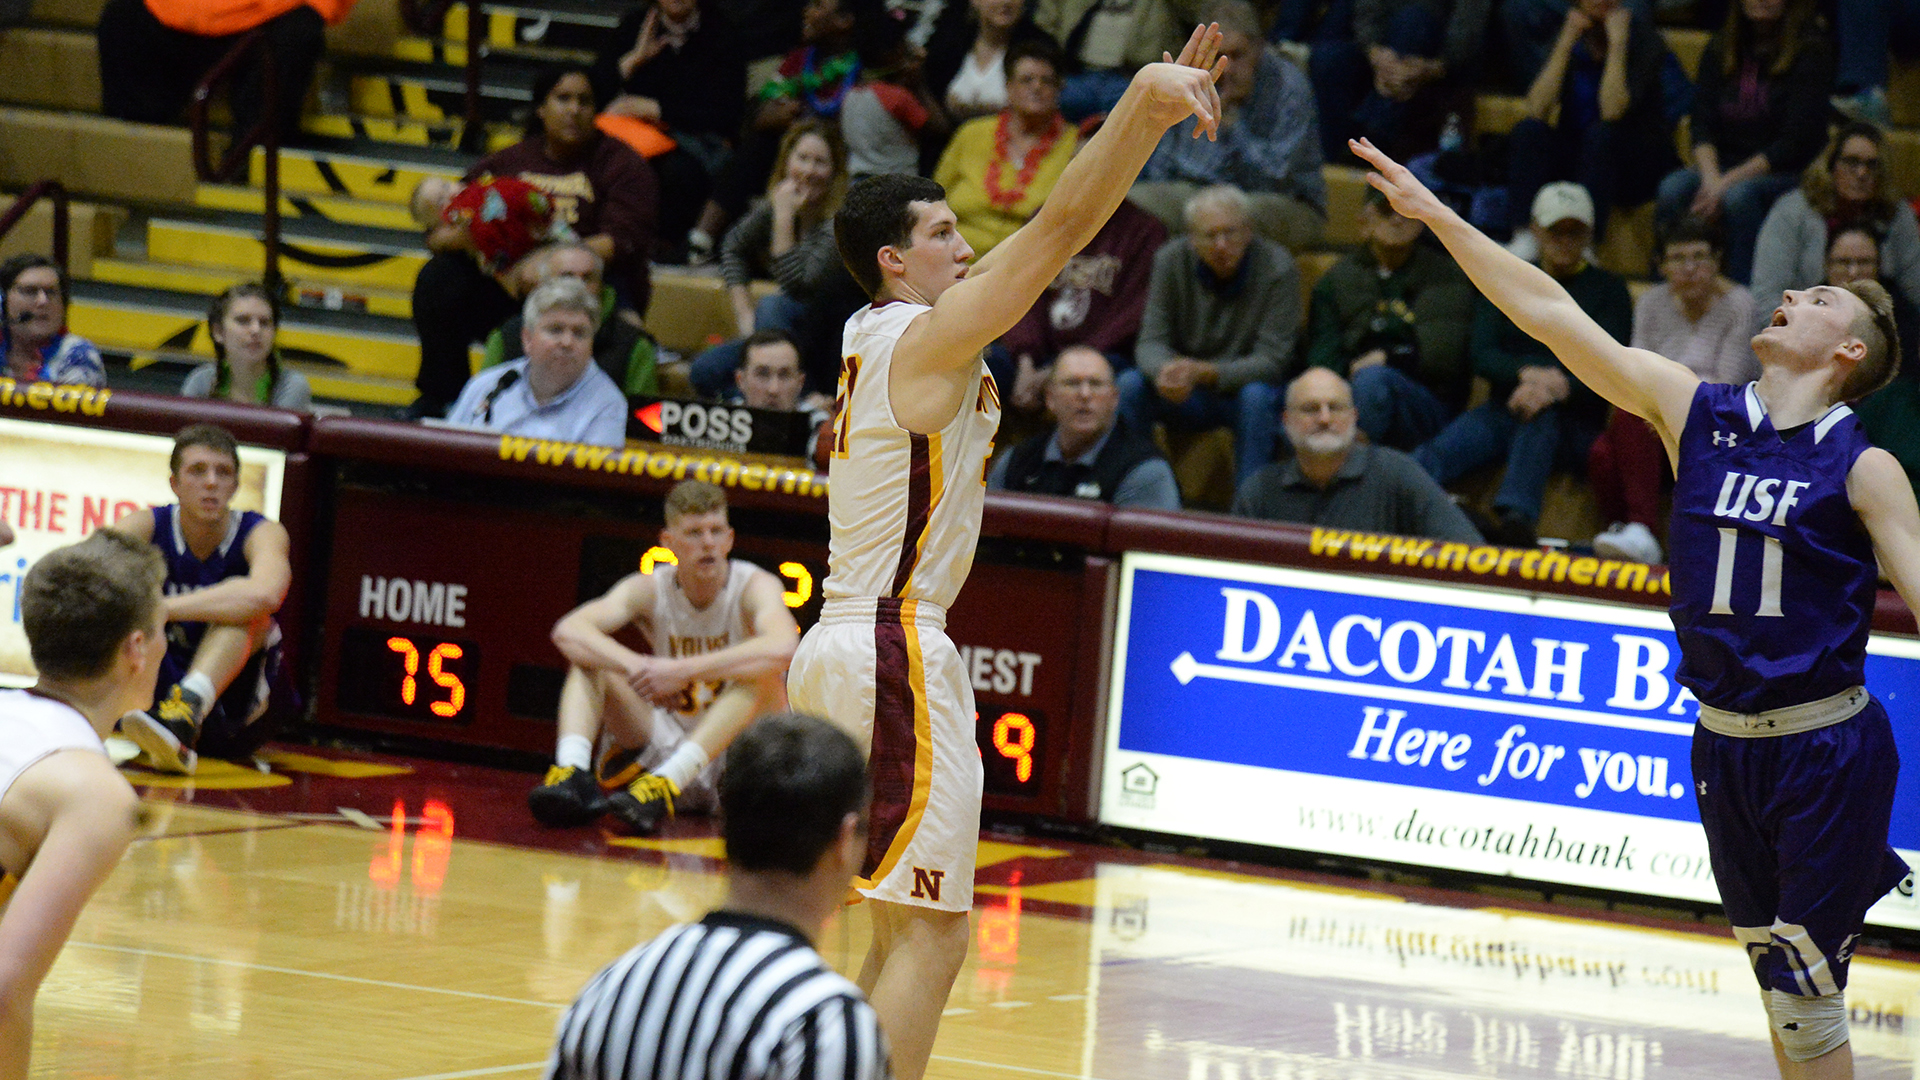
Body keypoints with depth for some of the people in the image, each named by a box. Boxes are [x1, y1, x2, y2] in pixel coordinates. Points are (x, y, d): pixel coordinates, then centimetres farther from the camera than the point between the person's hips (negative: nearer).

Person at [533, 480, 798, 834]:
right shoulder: (650, 589, -4)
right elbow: (568, 631, -20)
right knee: (590, 654, -11)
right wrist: (636, 666, -38)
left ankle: (665, 784, -49)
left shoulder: (755, 586, -13)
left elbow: (782, 648, -37)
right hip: (666, 746, 3)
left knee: (763, 672, -32)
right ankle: (571, 769, -37)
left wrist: (682, 671, -40)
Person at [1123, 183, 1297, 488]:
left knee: (1256, 396, -36)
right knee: (1129, 385, -25)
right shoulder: (1171, 260, -7)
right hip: (1188, 396, 2)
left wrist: (1202, 373, -36)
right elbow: (1151, 342, -9)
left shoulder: (1277, 268, -17)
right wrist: (1165, 371, -35)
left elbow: (1271, 362, -20)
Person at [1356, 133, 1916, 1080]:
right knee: (1776, 980, 12)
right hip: (1724, 744, 5)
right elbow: (1552, 315, 4)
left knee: (1805, 992, -7)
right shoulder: (1693, 412, 4)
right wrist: (1434, 213, 3)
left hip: (1827, 750, -5)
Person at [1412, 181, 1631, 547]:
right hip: (1504, 411, 3)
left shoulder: (1607, 290, 13)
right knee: (1433, 455, -28)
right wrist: (1528, 373, -15)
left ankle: (1515, 517, -60)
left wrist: (1560, 386, -21)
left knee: (1540, 412, -40)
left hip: (1574, 423, -3)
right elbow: (1482, 353, 7)